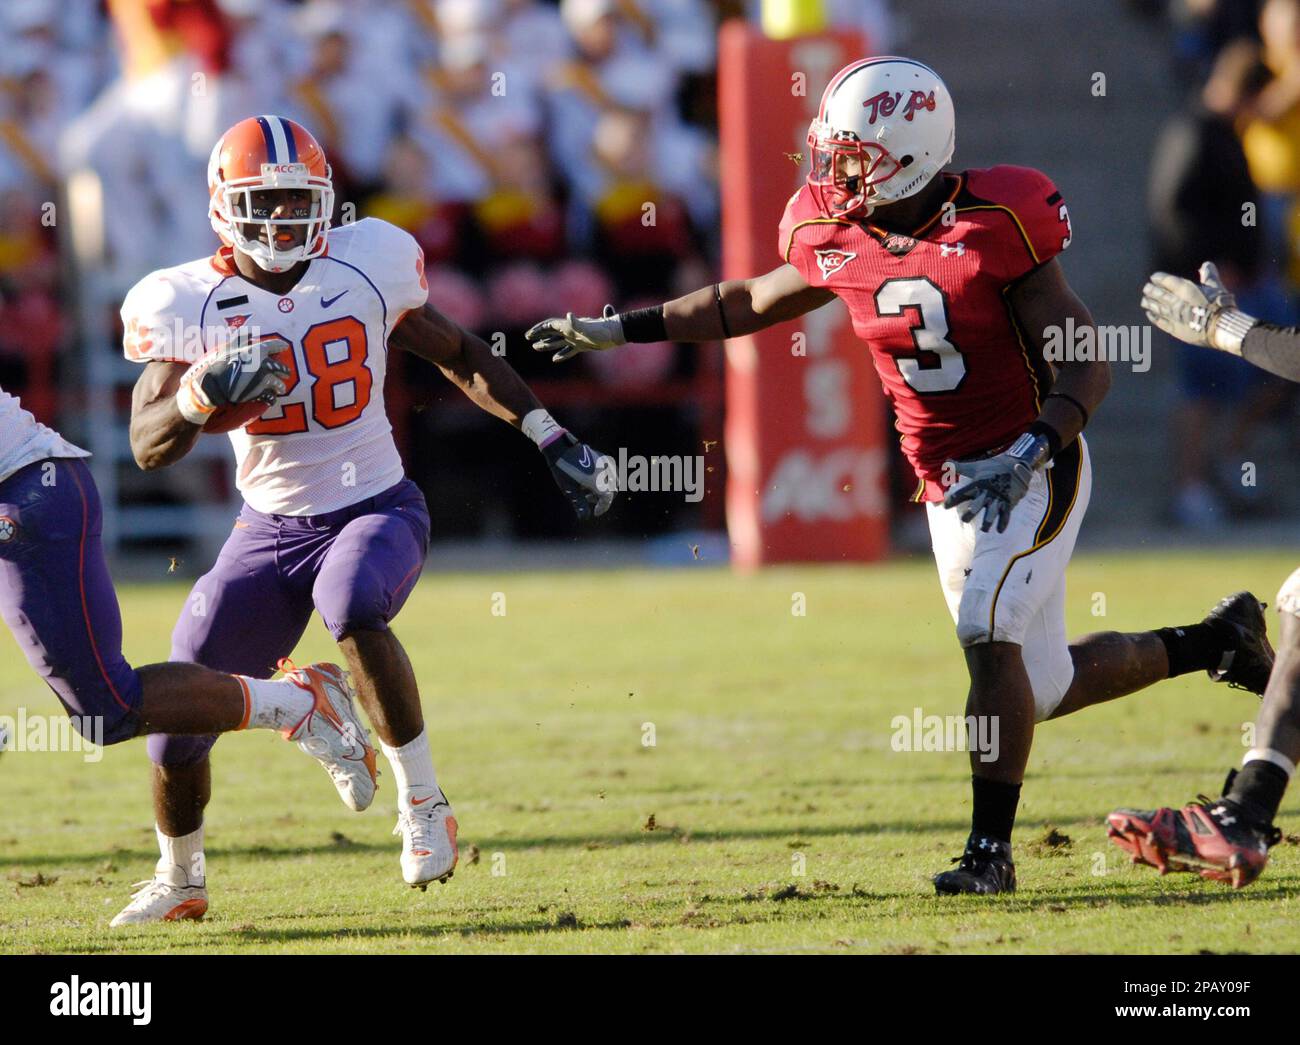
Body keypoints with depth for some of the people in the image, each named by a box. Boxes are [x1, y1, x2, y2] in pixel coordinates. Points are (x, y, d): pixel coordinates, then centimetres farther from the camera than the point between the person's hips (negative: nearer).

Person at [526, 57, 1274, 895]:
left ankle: (991, 849, -16)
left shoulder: (994, 225, -20)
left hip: (1034, 471, -7)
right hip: (950, 486, 7)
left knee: (990, 633, -23)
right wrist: (619, 330, 16)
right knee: (1044, 689, 11)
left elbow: (1086, 369, -18)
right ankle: (1220, 640, 33)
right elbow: (753, 302, 18)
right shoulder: (837, 241, -2)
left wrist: (1029, 455, -32)